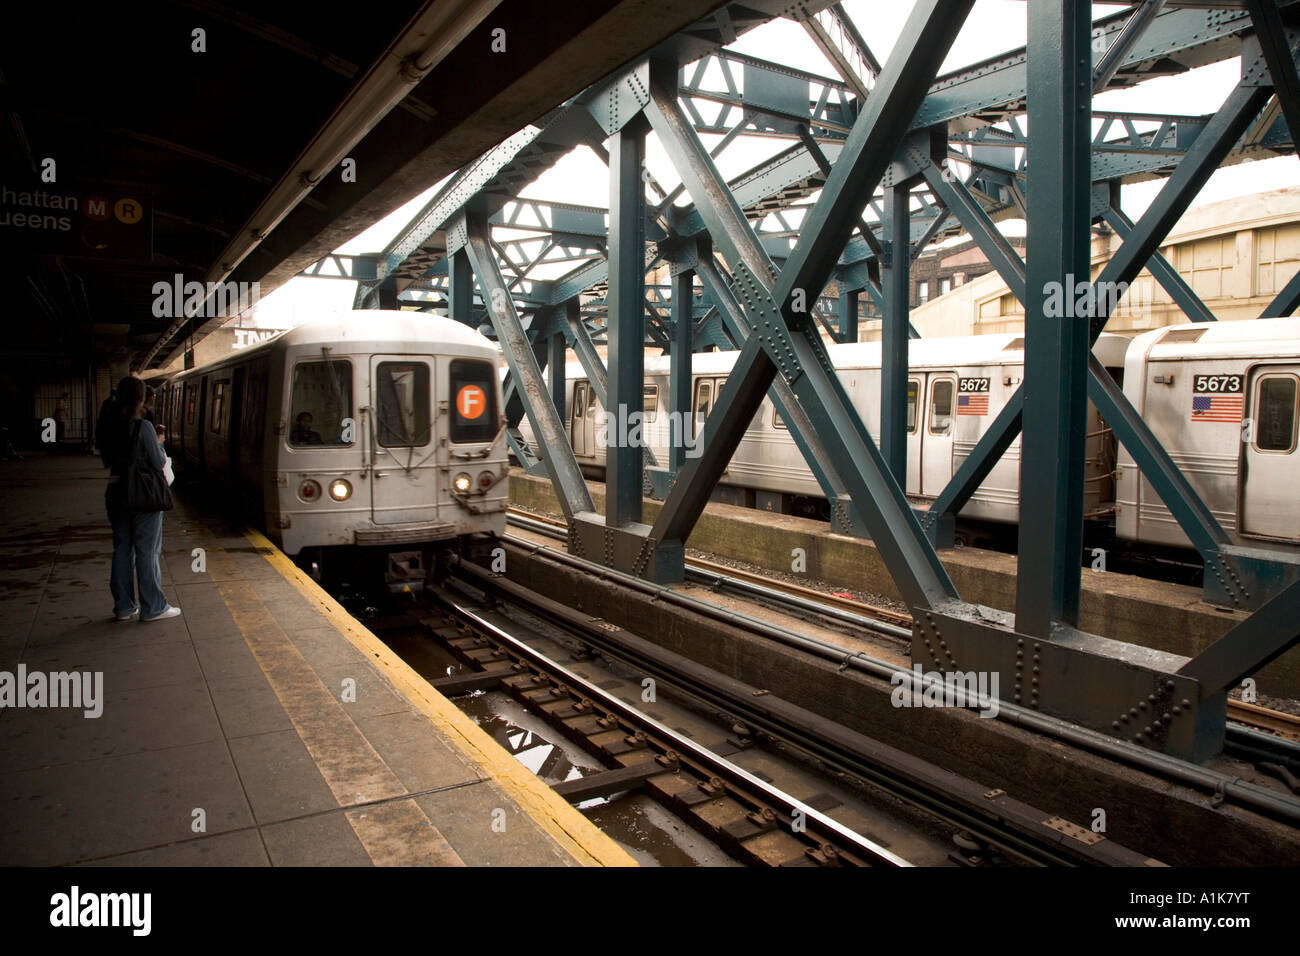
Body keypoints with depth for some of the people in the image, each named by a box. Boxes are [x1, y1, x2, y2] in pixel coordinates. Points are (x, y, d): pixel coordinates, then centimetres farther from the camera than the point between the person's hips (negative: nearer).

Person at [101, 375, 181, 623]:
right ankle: (153, 607, 10)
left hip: (116, 493, 6)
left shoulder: (108, 427, 2)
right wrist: (159, 444, 5)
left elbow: (106, 460, 12)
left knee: (122, 549, 14)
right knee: (147, 551, 3)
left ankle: (123, 606, 20)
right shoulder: (143, 427, -17)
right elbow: (159, 463, -12)